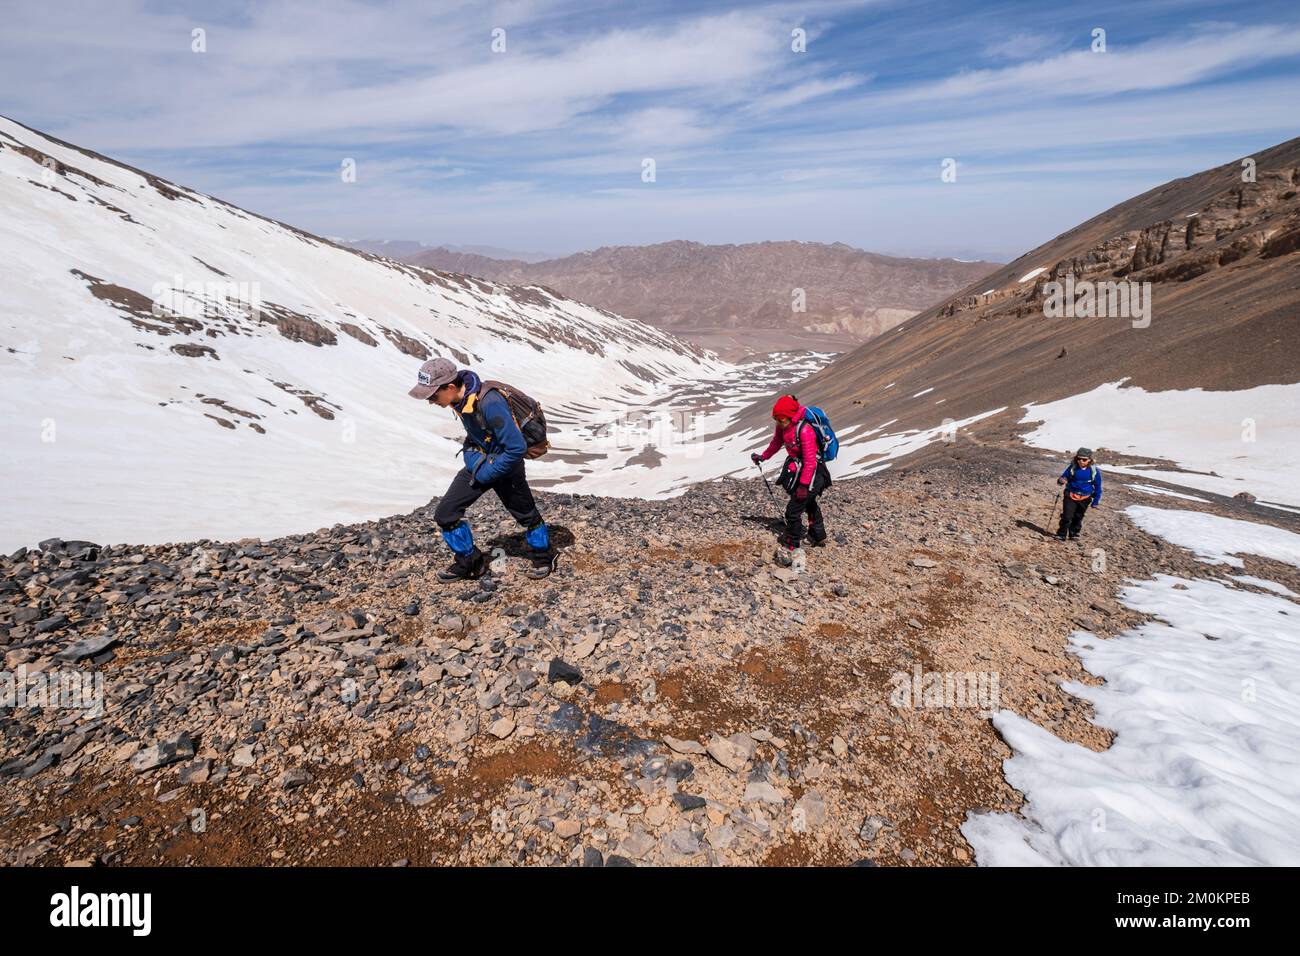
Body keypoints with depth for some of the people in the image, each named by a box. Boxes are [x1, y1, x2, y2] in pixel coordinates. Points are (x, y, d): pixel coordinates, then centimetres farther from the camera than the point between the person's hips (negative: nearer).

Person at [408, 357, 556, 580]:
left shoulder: (490, 403, -34)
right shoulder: (460, 397, -9)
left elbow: (517, 448, -31)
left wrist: (487, 474, -20)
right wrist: (470, 455, 2)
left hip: (505, 464, -7)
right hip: (478, 461, 7)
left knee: (526, 514, 13)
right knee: (445, 513, 0)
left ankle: (544, 557, 36)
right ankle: (469, 562, 17)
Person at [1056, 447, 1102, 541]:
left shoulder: (1094, 470, -8)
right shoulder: (1072, 467, -9)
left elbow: (1098, 486, 2)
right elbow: (1064, 476, 3)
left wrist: (1096, 501, 2)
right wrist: (1061, 480, -24)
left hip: (1084, 498, 1)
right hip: (1070, 495, -1)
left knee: (1078, 517, 14)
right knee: (1066, 516, -9)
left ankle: (1074, 534, 30)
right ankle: (1061, 534, 1)